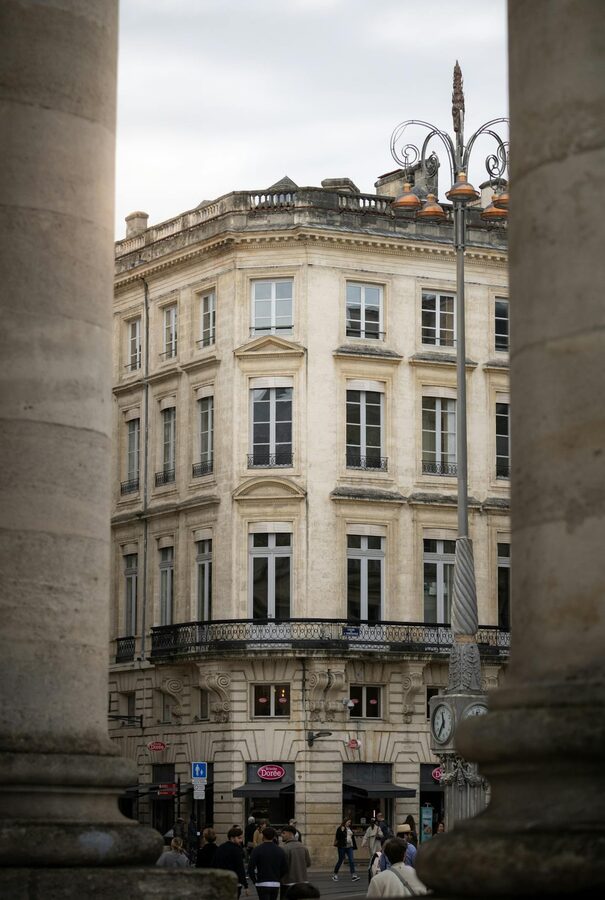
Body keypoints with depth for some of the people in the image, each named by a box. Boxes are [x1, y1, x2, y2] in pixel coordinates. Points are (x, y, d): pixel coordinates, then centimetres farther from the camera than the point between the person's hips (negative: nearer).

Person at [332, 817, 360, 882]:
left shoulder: (350, 829, 13)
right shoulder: (340, 829, -5)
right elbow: (337, 837, -12)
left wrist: (354, 847, 17)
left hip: (349, 847, 5)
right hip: (342, 847, -5)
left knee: (351, 861, -5)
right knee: (340, 860, 3)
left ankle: (353, 876, -9)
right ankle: (335, 875, 18)